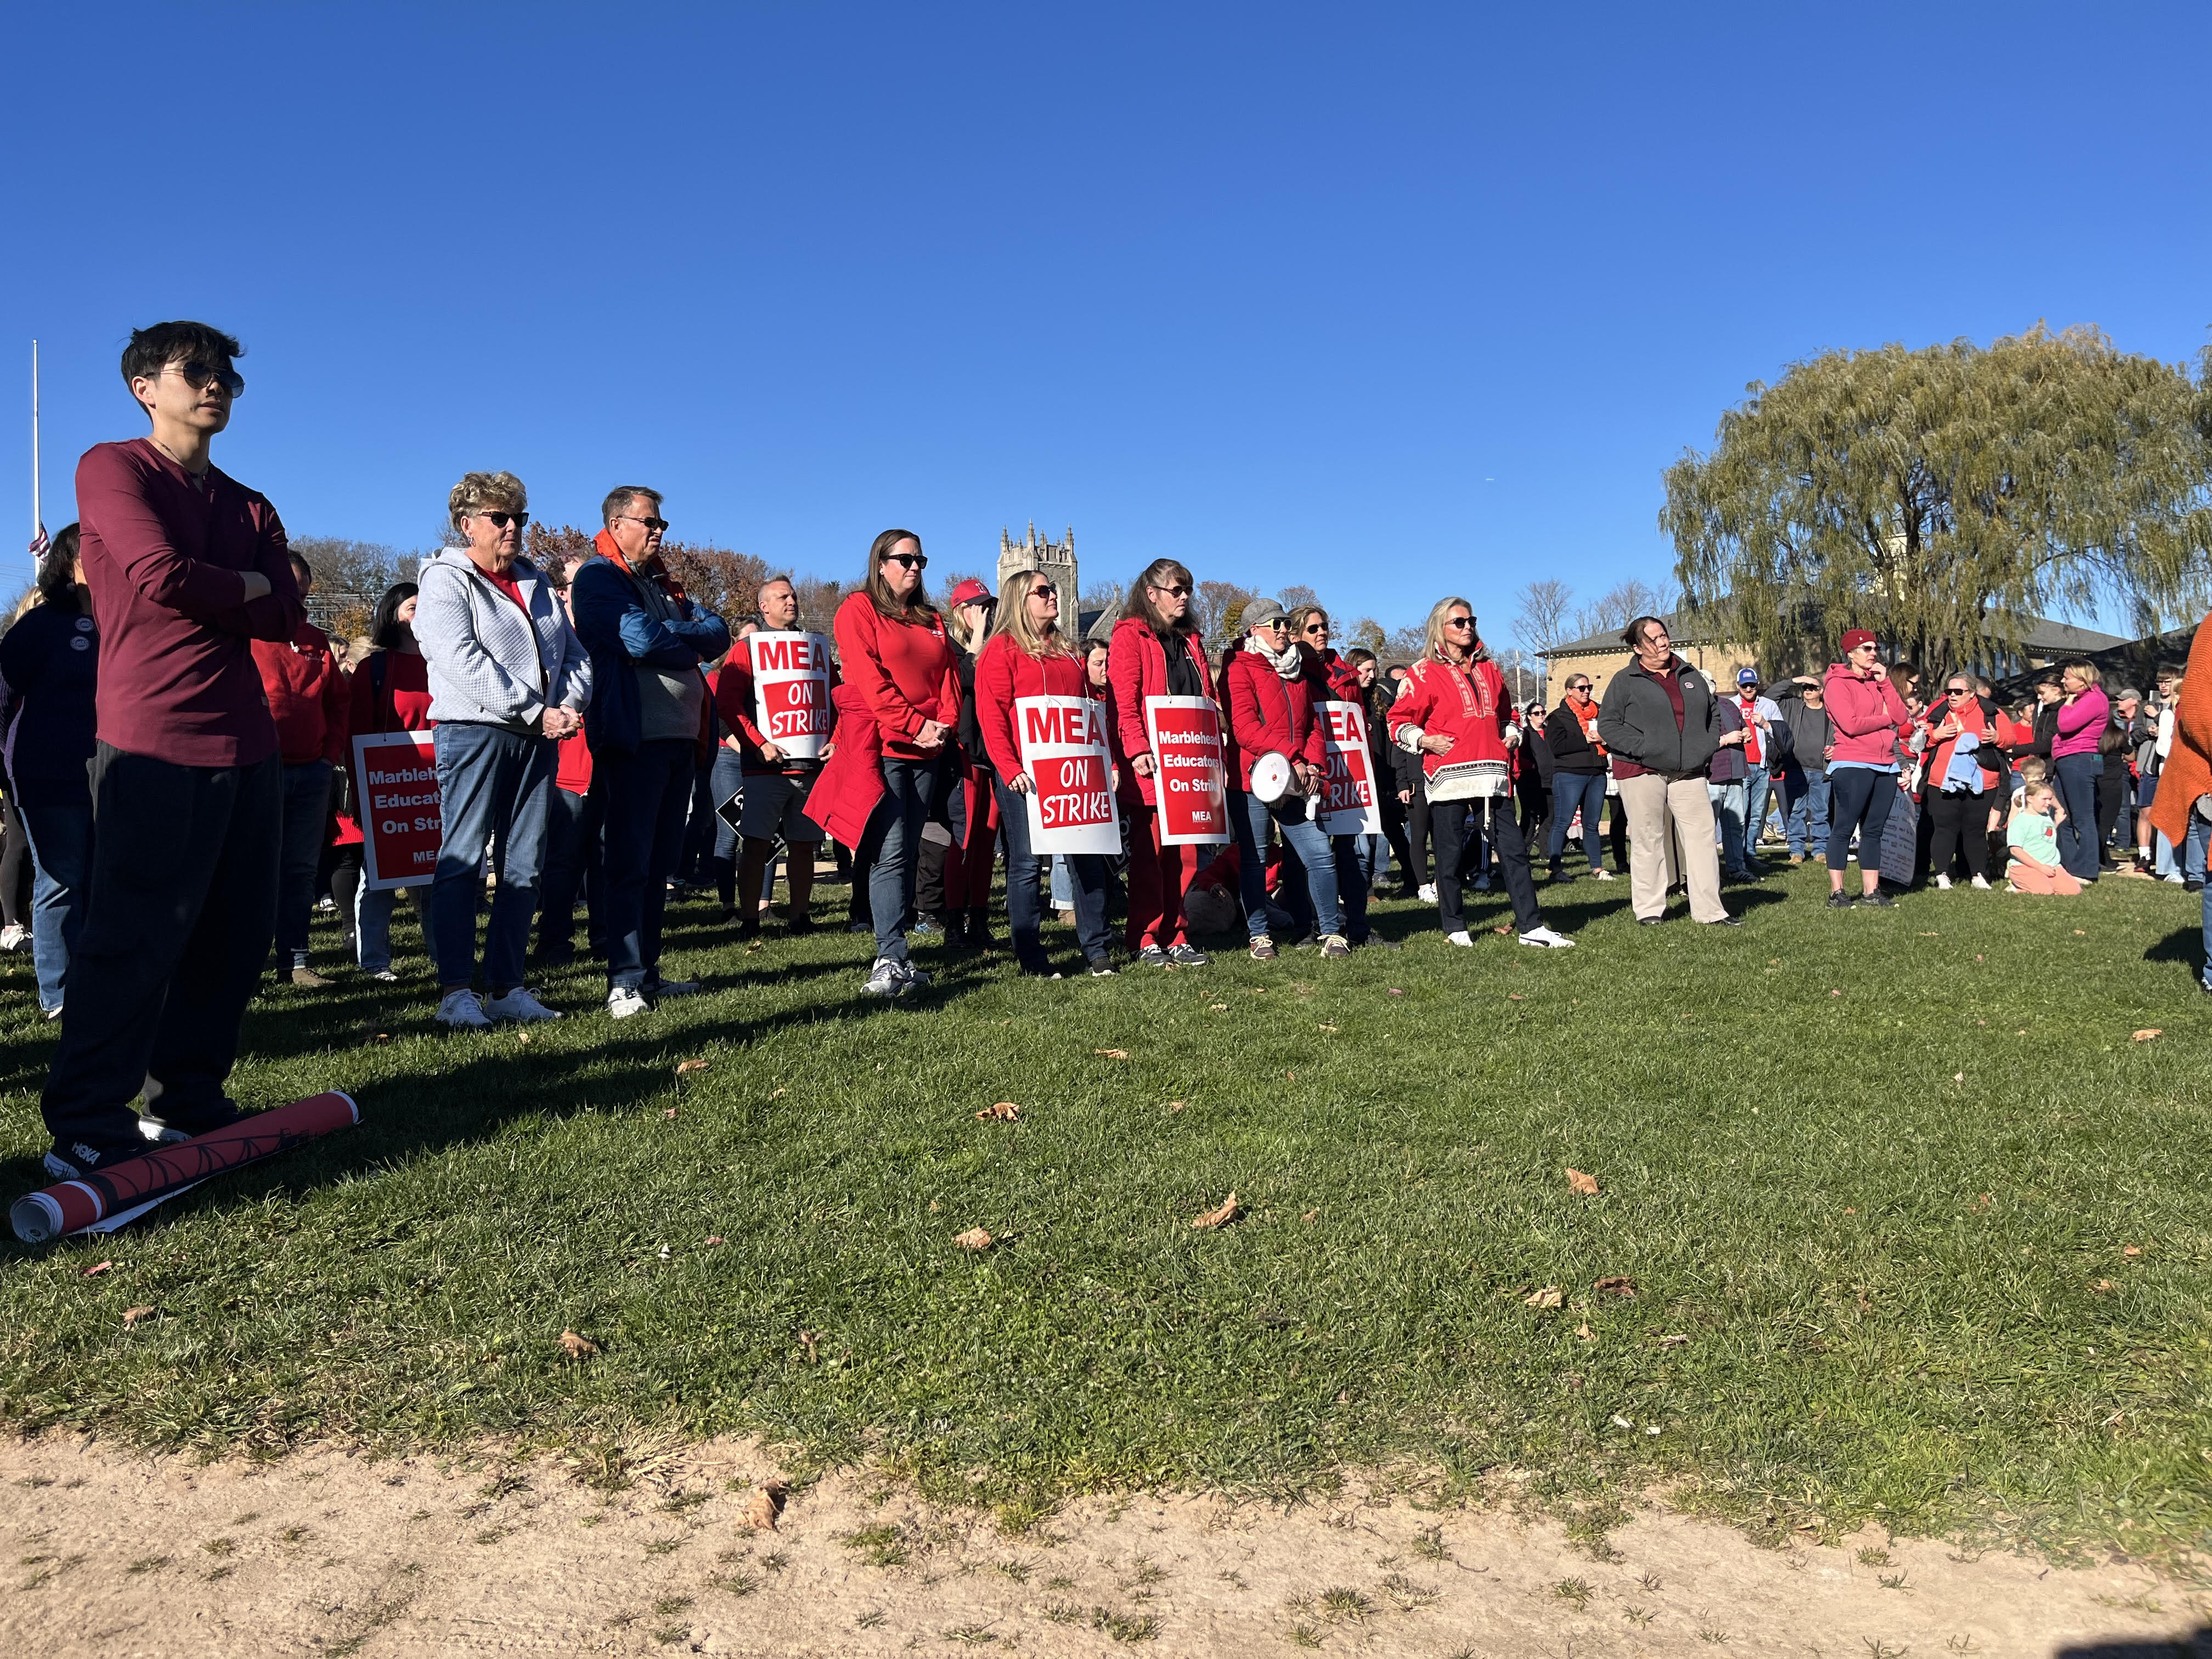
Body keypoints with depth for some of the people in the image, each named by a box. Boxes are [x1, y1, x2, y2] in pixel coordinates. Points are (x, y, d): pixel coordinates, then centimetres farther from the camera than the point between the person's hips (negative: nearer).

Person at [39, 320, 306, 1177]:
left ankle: (186, 1098, 21)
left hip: (245, 743, 7)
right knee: (135, 936, -7)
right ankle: (86, 1128, 1)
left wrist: (204, 601, -5)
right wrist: (246, 586, 2)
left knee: (238, 936, 8)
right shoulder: (111, 468, 2)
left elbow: (288, 617, 7)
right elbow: (162, 575, -14)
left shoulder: (250, 507, 20)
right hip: (154, 742, -7)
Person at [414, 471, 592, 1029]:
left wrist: (571, 705, -4)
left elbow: (574, 652, 16)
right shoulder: (445, 581, -1)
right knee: (462, 862, -6)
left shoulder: (536, 582, 19)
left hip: (538, 736, 6)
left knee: (524, 866, 5)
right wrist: (535, 712, -17)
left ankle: (507, 987, 11)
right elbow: (464, 664, -15)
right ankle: (455, 992, -3)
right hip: (474, 731, -6)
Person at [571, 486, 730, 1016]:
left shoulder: (663, 583, 23)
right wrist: (691, 639, -1)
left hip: (679, 738, 8)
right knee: (629, 861, -8)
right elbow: (641, 639, -17)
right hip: (633, 738, -8)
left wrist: (671, 636, -8)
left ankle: (648, 970, 17)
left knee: (660, 860, 10)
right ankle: (625, 981, -6)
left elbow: (719, 633, 10)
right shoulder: (598, 578, -2)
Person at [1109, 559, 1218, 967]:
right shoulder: (1129, 636, -2)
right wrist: (1137, 750, -22)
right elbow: (1123, 701, -12)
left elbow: (1210, 701, 18)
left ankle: (1177, 937, 13)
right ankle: (1145, 940, 5)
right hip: (1151, 766, -6)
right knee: (1150, 853, -2)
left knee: (1185, 855, 6)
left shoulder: (1191, 641, 20)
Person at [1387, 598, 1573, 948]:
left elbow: (1507, 712, 33)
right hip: (1449, 776, -4)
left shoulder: (1488, 669, 19)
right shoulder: (1424, 672, 3)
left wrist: (1512, 735, 15)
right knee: (1450, 854, 1)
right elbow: (1398, 721, 3)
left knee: (1514, 849, 1)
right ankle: (1455, 929, 14)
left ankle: (1530, 927, 4)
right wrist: (1423, 740, -11)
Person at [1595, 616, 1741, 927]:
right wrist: (1642, 747, -15)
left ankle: (1709, 910, 6)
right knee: (1648, 840, 0)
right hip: (1641, 772, -4)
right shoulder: (1625, 681, 0)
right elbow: (1607, 724, -5)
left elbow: (1713, 713, 26)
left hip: (1689, 773, 5)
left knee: (1702, 837, 1)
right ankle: (1649, 910, 9)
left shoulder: (1691, 676, 15)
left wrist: (1711, 742, 9)